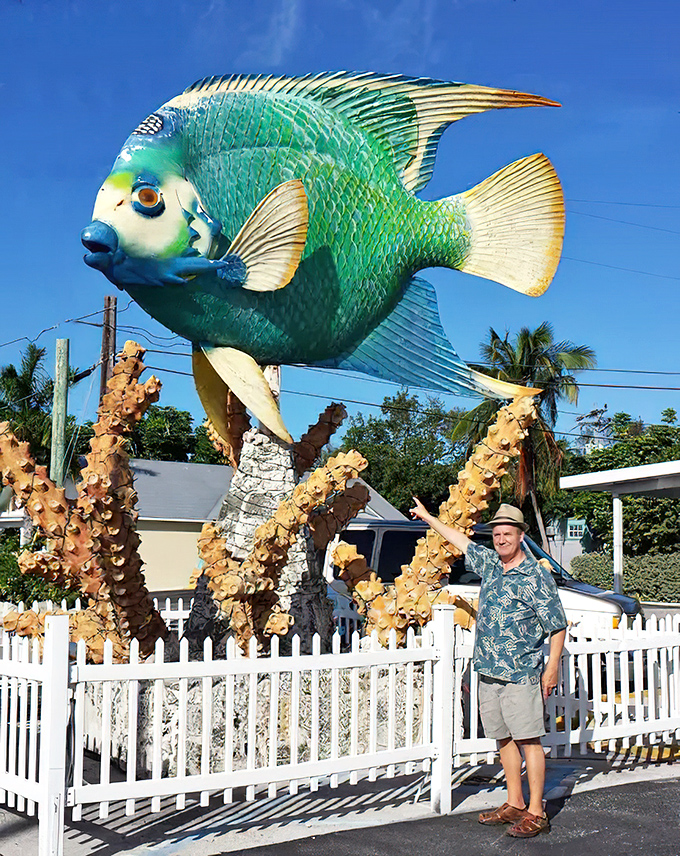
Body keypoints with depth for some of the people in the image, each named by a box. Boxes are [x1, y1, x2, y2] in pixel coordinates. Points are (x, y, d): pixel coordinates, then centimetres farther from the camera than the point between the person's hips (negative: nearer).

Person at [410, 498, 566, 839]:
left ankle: (536, 813, 0)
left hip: (521, 673, -7)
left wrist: (552, 668, -10)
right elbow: (462, 541, 25)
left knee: (528, 740, -4)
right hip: (488, 671, 7)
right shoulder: (489, 564, 10)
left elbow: (557, 625, -6)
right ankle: (514, 805, 21)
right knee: (504, 739, 12)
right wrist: (428, 517, 33)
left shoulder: (536, 576, -9)